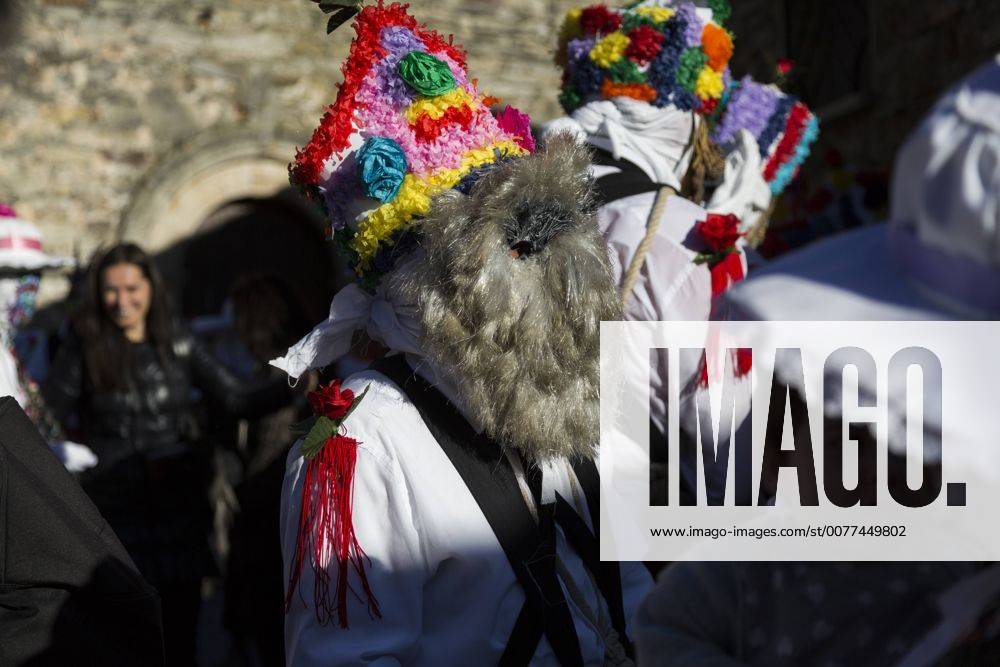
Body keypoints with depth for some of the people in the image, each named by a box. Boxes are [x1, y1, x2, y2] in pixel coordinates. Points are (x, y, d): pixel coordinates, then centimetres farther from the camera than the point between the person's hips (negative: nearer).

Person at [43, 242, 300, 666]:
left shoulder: (178, 346, 8)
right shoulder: (84, 348, 1)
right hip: (115, 512, -2)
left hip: (178, 508, 2)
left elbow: (237, 399, 1)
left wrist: (296, 385, -11)